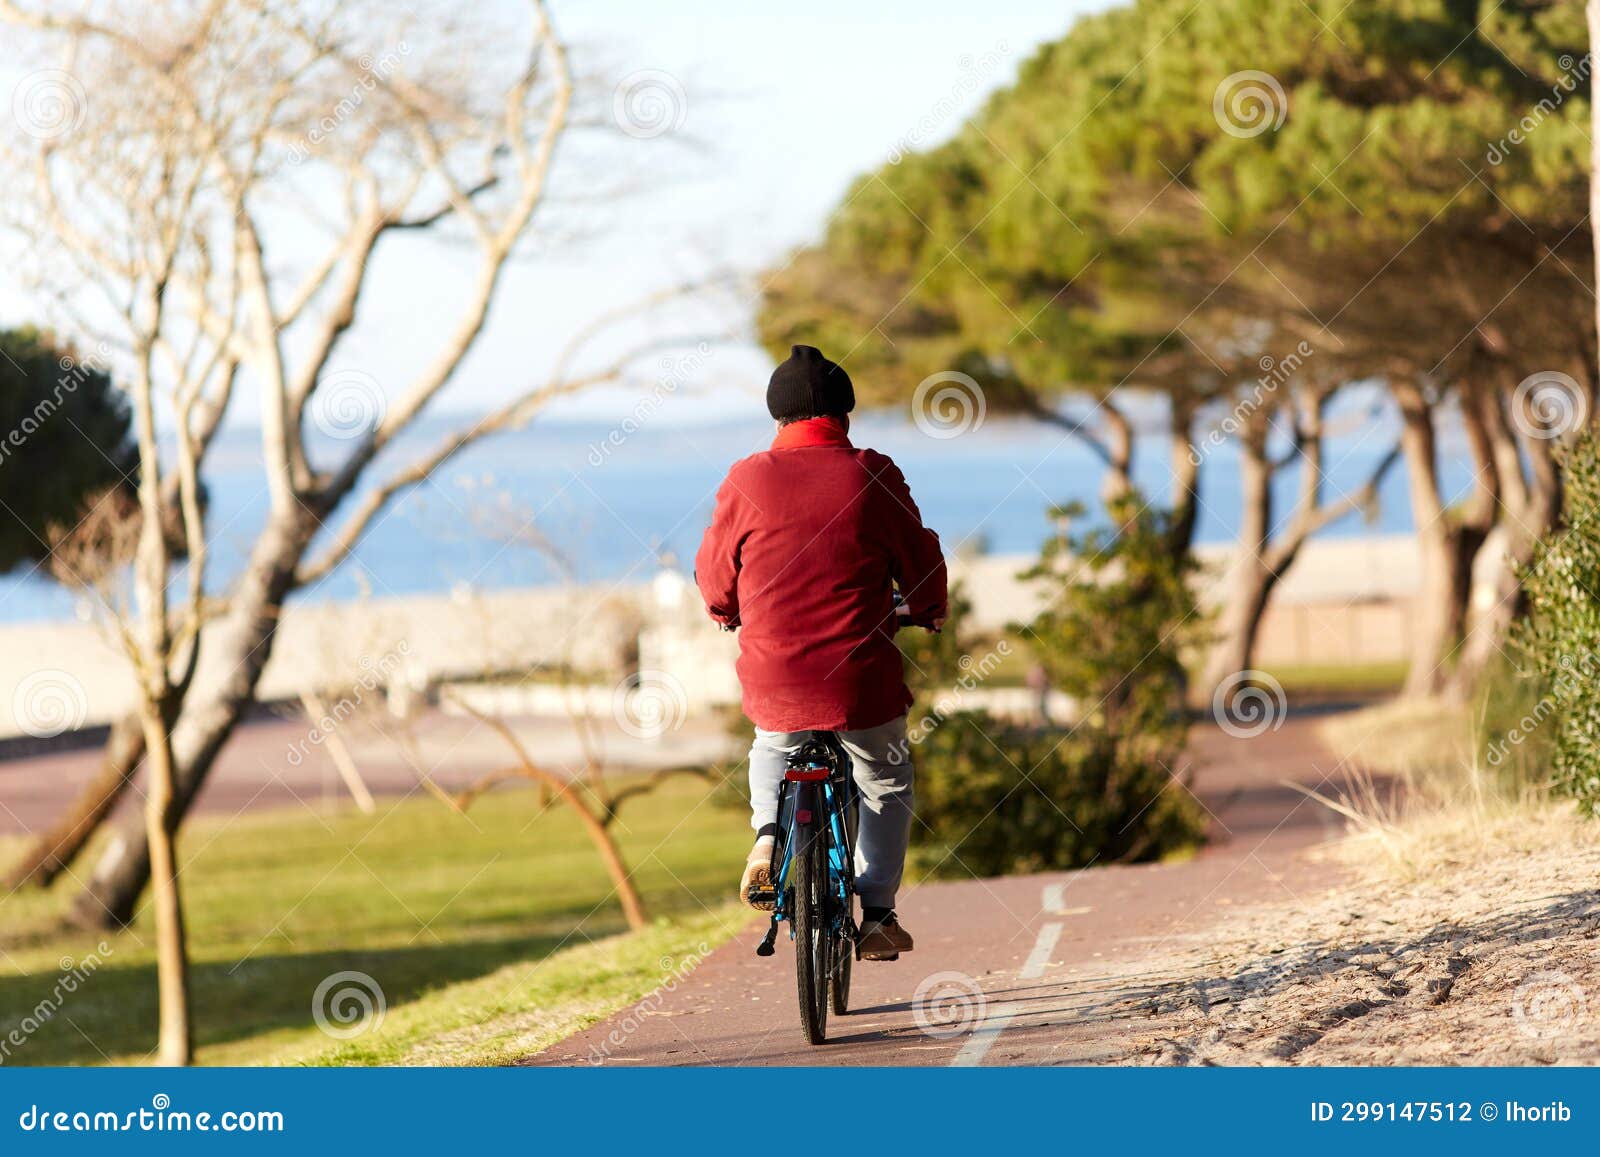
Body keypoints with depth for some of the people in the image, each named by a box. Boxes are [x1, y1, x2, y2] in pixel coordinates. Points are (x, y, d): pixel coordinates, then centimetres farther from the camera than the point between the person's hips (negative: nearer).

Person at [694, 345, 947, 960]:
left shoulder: (747, 480, -4)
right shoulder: (873, 476, -6)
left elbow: (715, 576, 6)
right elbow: (920, 559, 4)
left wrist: (730, 611, 29)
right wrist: (929, 609, 26)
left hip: (773, 679, 1)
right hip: (862, 679, -1)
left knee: (772, 752, 34)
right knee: (886, 780, 22)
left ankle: (768, 833, 7)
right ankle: (877, 914, 15)